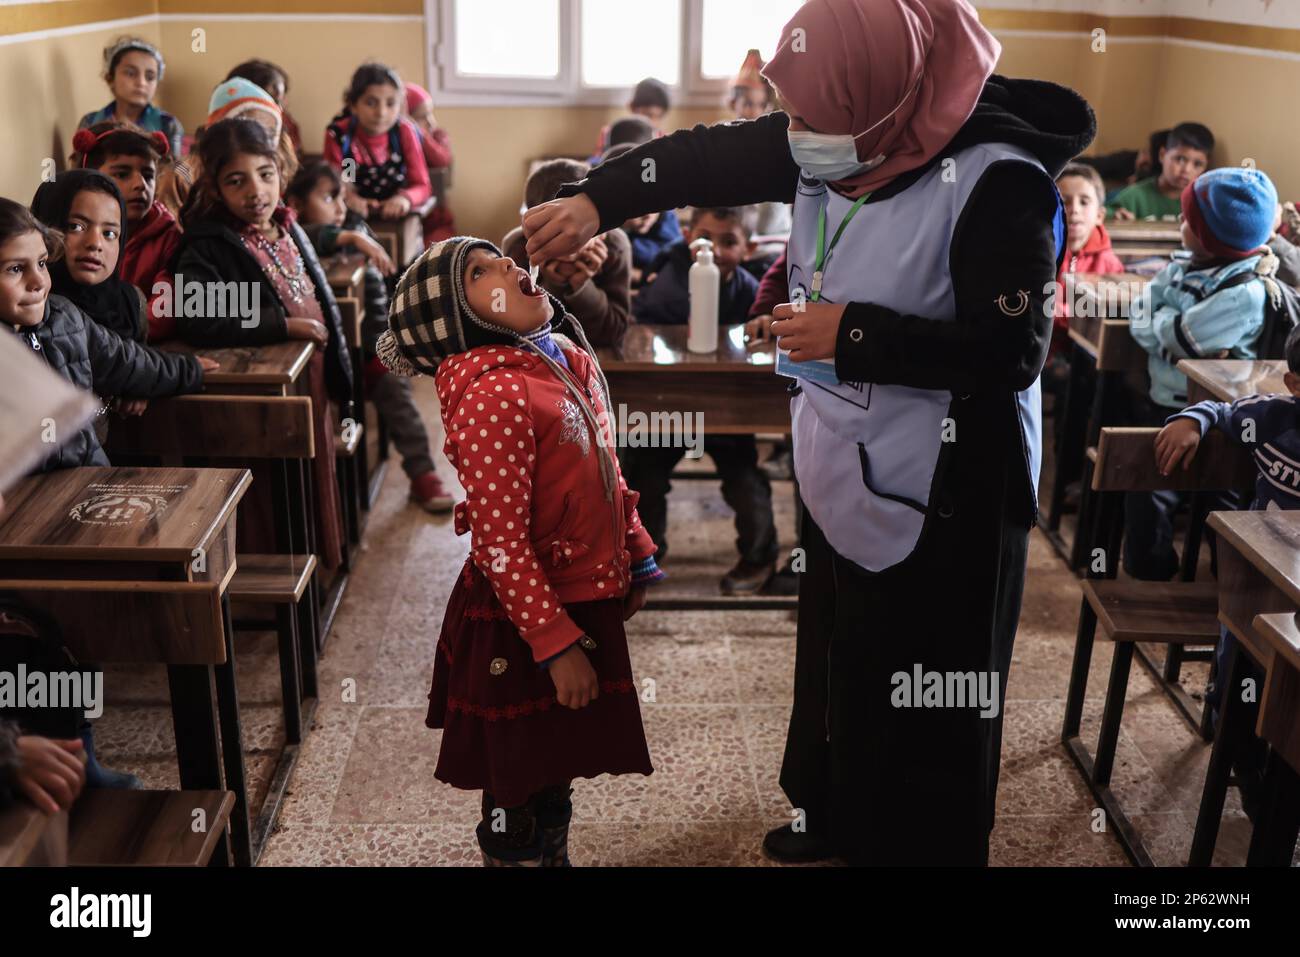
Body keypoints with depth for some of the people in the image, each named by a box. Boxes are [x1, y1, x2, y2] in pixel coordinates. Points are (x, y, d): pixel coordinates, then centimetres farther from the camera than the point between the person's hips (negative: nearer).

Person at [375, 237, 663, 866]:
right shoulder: (493, 396, -23)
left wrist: (635, 560, 19)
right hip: (523, 626, -8)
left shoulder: (572, 362, 3)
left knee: (554, 778, 27)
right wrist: (557, 645, -23)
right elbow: (500, 544, -25)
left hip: (582, 607, 8)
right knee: (521, 798, 12)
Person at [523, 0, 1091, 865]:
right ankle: (830, 813, 49)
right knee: (834, 660, 25)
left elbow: (1011, 352, -26)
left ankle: (915, 843, 31)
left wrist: (852, 334, -26)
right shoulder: (835, 144, -4)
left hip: (943, 499, -8)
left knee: (922, 705, 7)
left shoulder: (999, 183, -25)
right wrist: (596, 199, -6)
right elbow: (708, 160, 4)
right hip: (844, 471, 8)